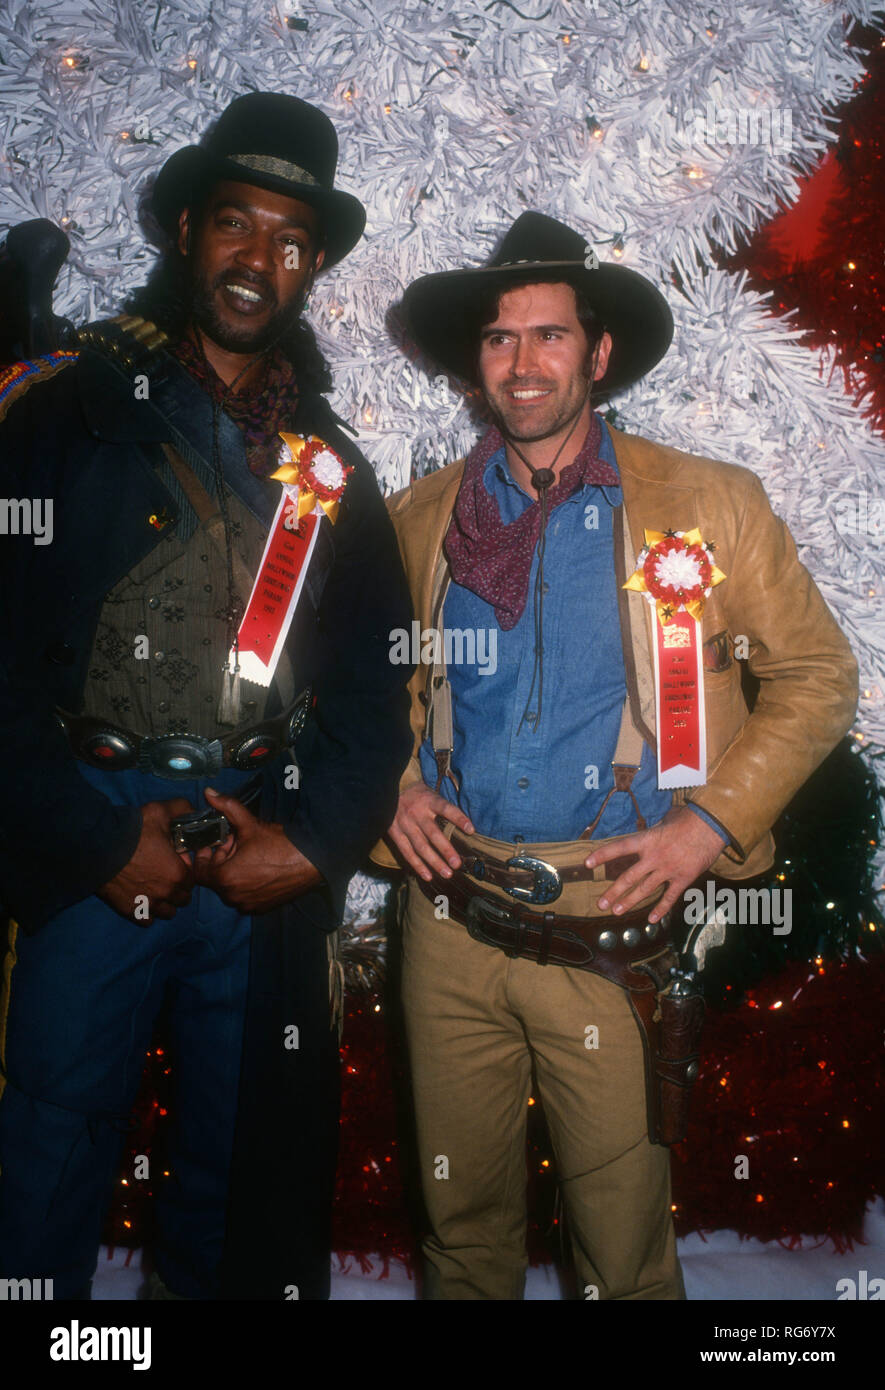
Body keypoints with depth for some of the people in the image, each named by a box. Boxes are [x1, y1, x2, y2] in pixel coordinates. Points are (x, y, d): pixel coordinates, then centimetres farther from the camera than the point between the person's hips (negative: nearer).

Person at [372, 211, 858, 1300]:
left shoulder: (708, 505, -2)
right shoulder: (419, 518, 6)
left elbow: (816, 677, 2)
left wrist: (712, 820, -8)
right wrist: (393, 789, 1)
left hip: (616, 933, -2)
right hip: (452, 919, 3)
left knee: (623, 1241, 10)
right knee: (462, 1216, 18)